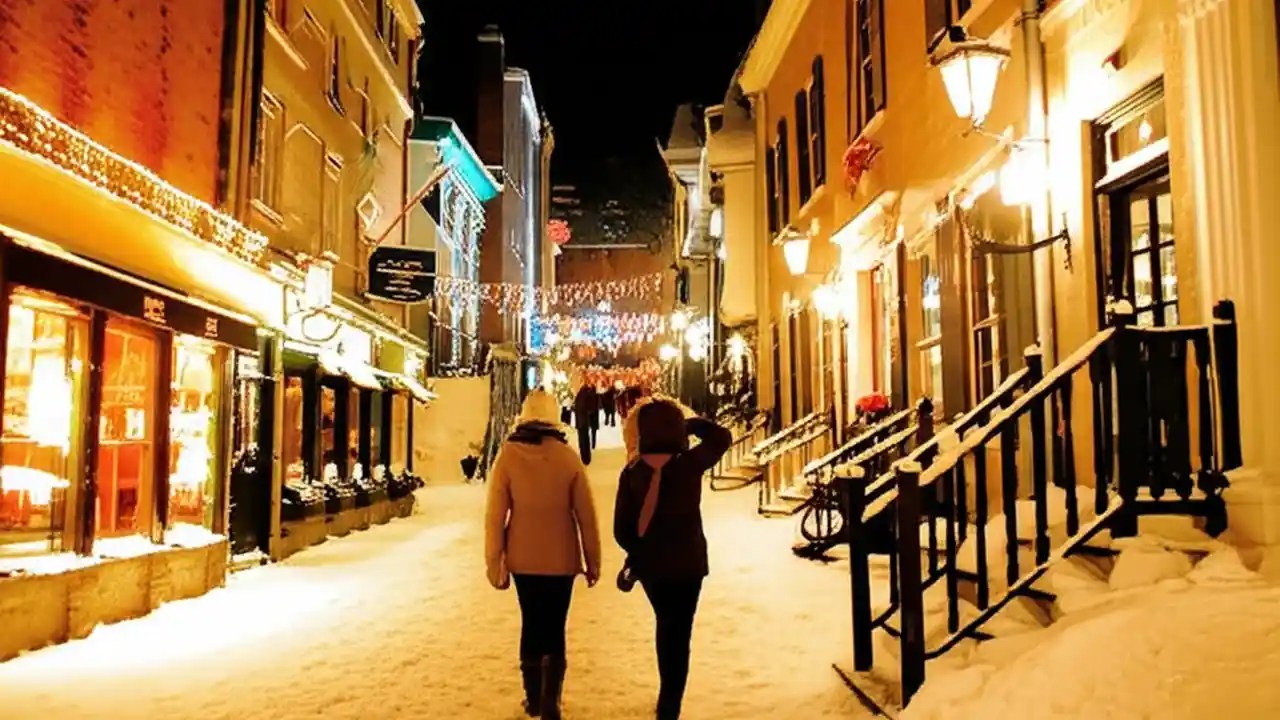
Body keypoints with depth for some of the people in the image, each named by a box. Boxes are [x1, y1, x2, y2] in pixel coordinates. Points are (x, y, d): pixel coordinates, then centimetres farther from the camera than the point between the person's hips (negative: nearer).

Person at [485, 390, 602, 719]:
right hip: (561, 558, -1)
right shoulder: (568, 456, -10)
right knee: (555, 629, 10)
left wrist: (494, 561, 1)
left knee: (531, 624, 17)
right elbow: (586, 515, -5)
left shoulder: (508, 455, -10)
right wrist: (592, 561, 5)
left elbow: (495, 513, -8)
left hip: (523, 557, 1)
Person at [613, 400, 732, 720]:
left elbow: (622, 528, -5)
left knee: (667, 626, 25)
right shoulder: (689, 464, -13)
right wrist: (691, 423, 7)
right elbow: (722, 437, 4)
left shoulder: (632, 471, -8)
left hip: (650, 564, 3)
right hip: (686, 563, -3)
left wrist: (637, 553, 11)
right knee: (678, 635, 6)